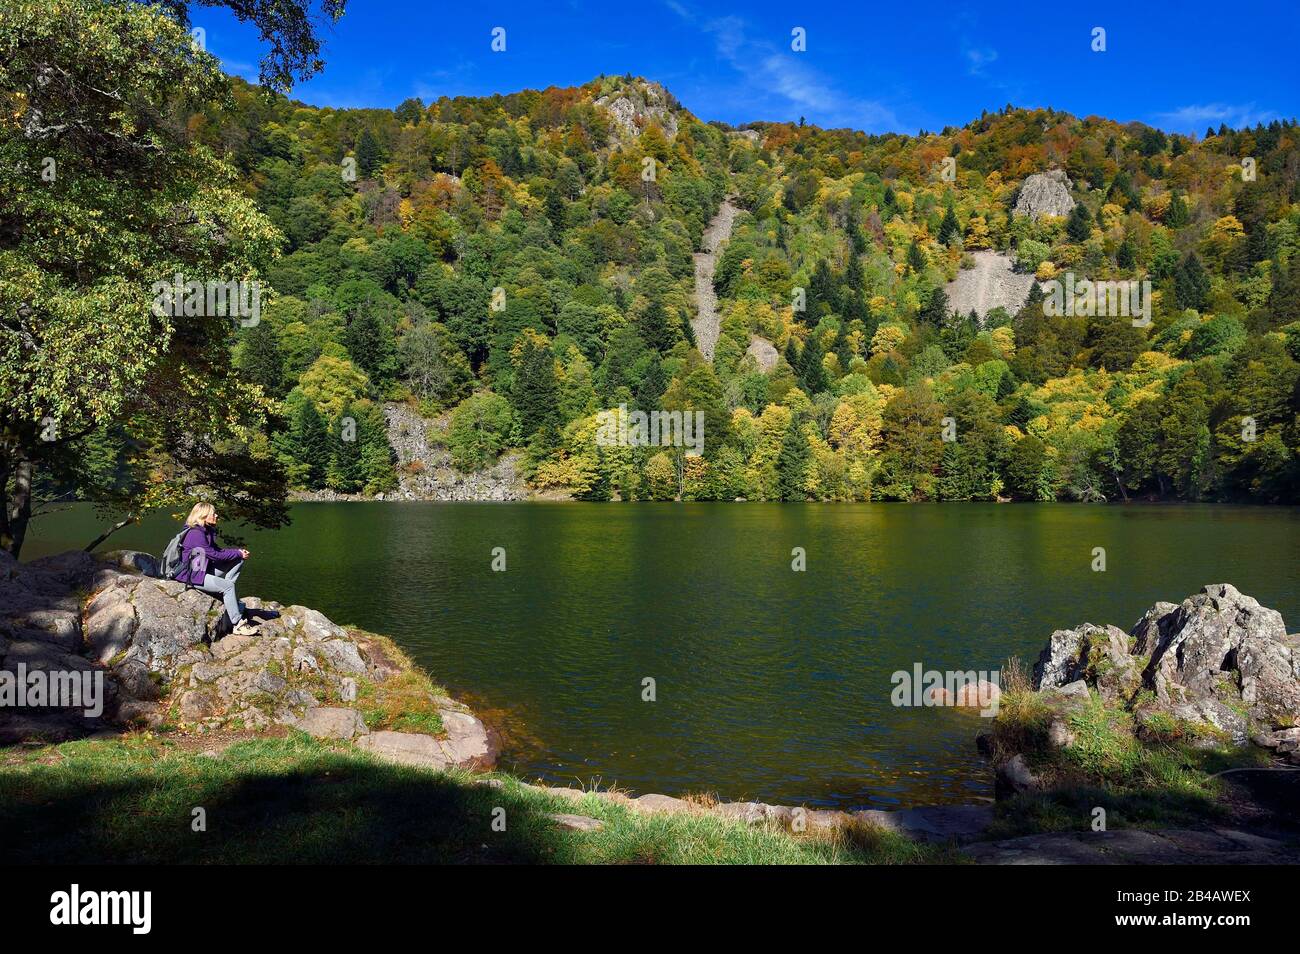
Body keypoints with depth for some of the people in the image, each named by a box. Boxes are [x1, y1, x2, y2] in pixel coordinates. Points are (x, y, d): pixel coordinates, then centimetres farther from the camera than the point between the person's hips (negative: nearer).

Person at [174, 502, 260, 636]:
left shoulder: (206, 531, 9)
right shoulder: (195, 534, -21)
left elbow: (218, 550, 12)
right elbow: (214, 555, -20)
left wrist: (238, 551, -3)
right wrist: (237, 553, -12)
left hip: (205, 569, 10)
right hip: (192, 575, -10)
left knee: (238, 561, 3)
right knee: (228, 586, -25)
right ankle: (237, 625, -22)